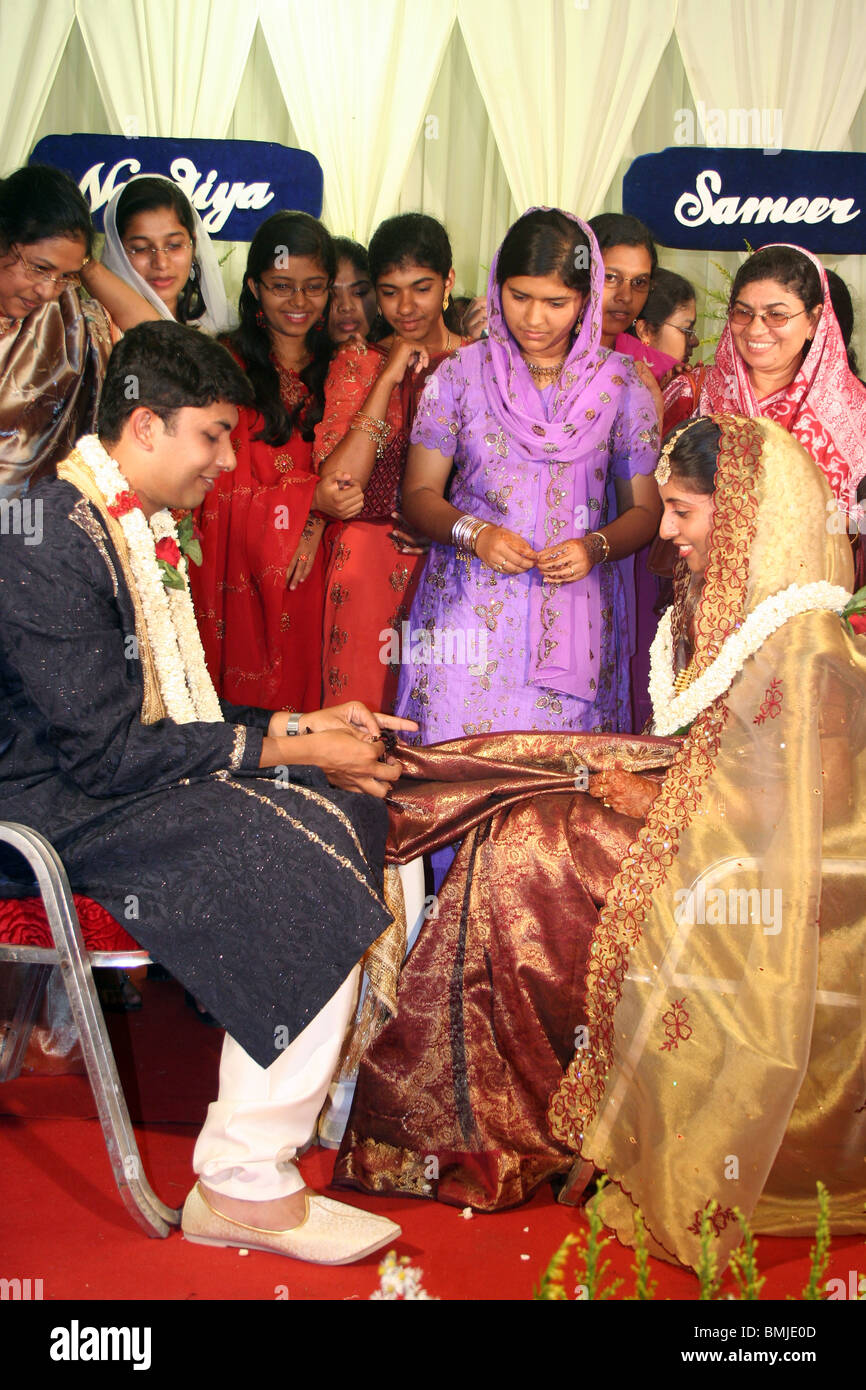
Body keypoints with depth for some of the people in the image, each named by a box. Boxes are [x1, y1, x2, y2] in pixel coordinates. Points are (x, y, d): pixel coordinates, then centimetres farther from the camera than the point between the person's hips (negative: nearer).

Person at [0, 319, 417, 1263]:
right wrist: (284, 749, -18)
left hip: (111, 772, 10)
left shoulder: (139, 525, 11)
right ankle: (245, 1187, -12)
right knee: (307, 879, -21)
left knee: (354, 810, -1)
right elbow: (106, 750, -24)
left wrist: (299, 725, 4)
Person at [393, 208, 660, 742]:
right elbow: (420, 494, 5)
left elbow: (645, 509, 8)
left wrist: (596, 547, -12)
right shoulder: (461, 374, 5)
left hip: (575, 624, 0)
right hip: (469, 613, 0)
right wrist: (474, 533, -14)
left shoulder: (621, 386, 5)